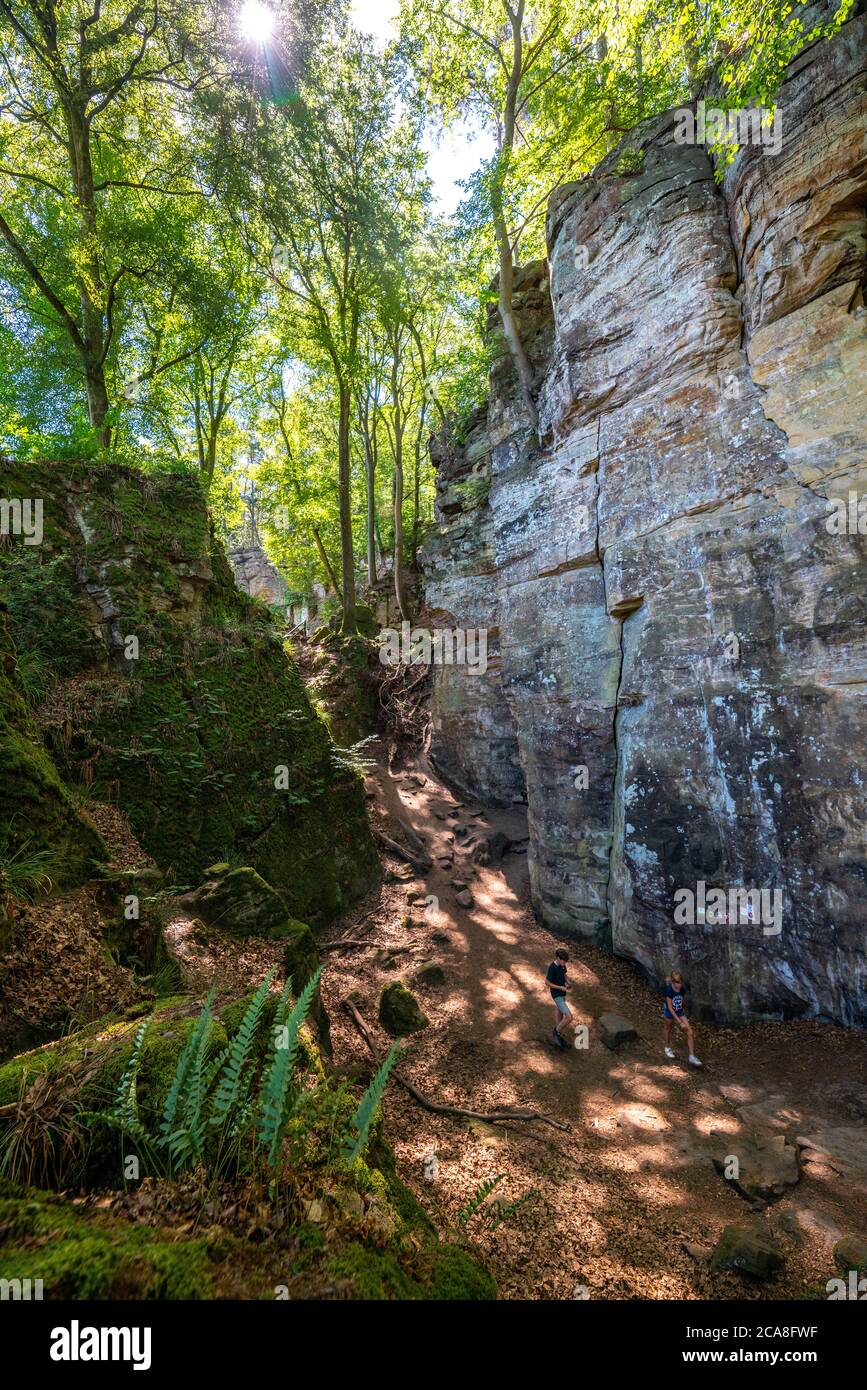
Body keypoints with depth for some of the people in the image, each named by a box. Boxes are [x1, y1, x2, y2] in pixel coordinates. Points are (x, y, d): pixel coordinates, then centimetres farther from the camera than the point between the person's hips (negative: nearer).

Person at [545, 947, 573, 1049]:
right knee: (569, 1017, -14)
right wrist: (560, 987, -21)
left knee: (559, 1015, 24)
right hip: (557, 996, -8)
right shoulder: (552, 968, -27)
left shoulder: (562, 965, -5)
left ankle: (555, 1037, 43)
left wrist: (567, 983, -6)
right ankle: (557, 1032, 11)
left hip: (562, 994, 8)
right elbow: (547, 982, -19)